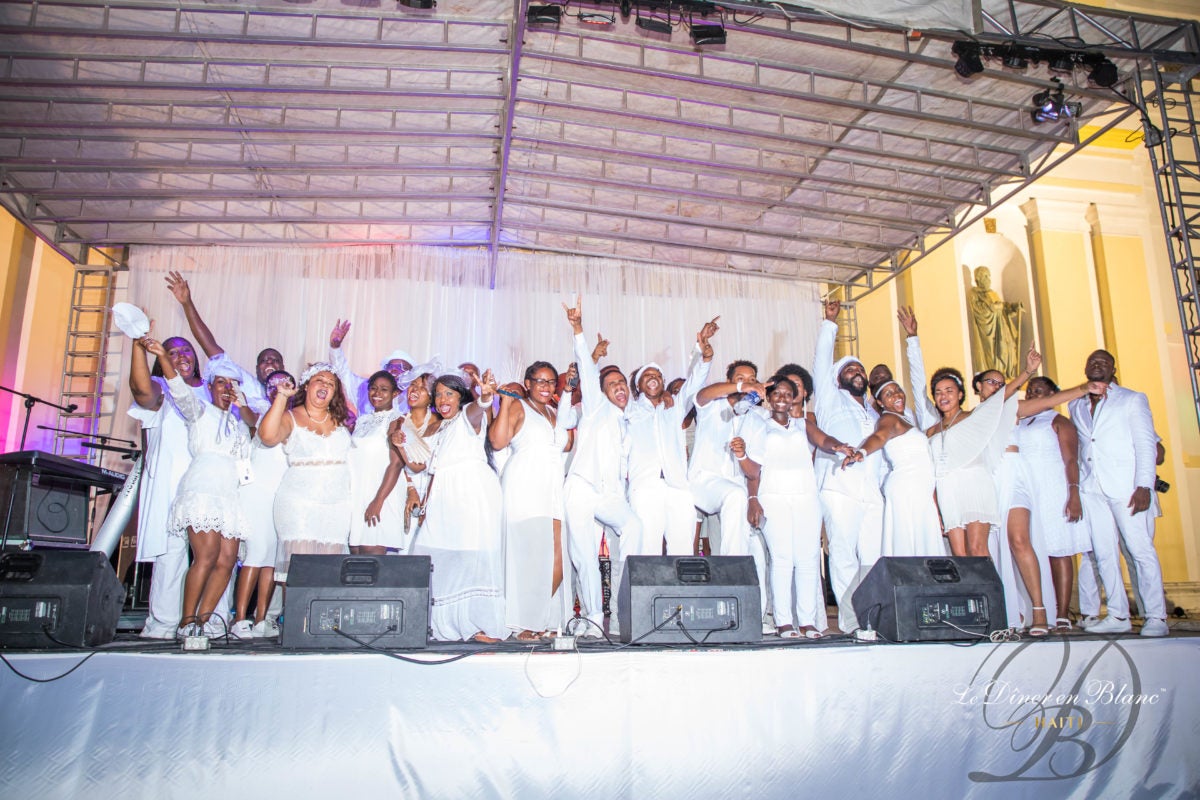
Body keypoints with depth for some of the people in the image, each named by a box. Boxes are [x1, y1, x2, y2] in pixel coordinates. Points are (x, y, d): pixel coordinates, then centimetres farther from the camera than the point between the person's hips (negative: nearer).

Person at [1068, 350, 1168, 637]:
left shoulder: (1133, 399, 6)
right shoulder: (1075, 406, 17)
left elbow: (1146, 444, -1)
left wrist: (1144, 486, -11)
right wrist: (1073, 488, 9)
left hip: (1125, 485, -4)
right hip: (1090, 487, 4)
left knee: (1140, 550, -6)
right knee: (1104, 554, 3)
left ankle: (1156, 618, 0)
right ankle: (1118, 616, 8)